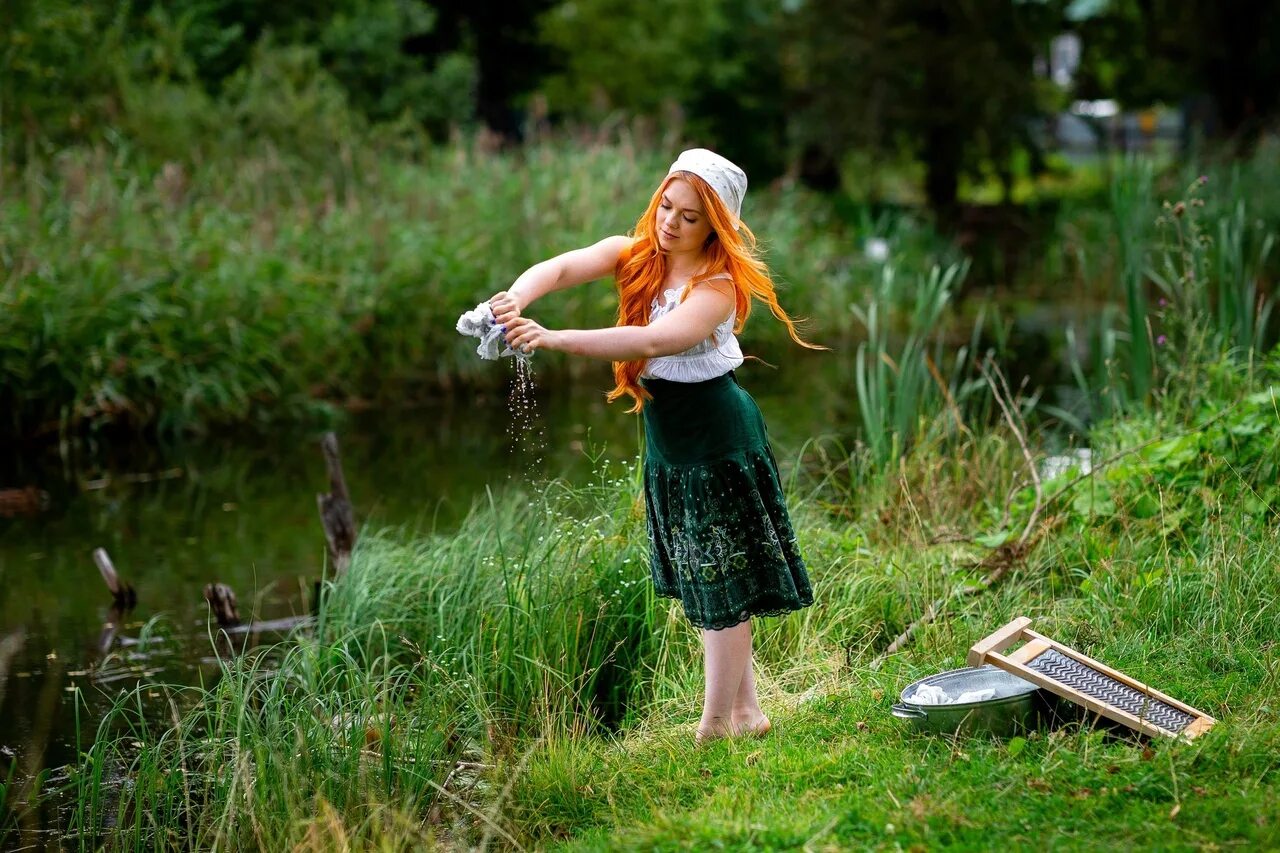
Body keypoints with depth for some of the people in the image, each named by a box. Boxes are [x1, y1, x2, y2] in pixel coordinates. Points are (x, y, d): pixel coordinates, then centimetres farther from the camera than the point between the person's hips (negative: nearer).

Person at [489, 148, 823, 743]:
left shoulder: (717, 286, -20)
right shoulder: (633, 254, -2)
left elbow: (654, 341, -37)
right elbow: (558, 268, -19)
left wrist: (552, 339, -46)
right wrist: (515, 299, -43)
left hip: (719, 441, -7)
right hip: (665, 442, 7)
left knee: (721, 586, -1)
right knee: (700, 587, 14)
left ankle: (715, 728, 6)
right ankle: (746, 710, 27)